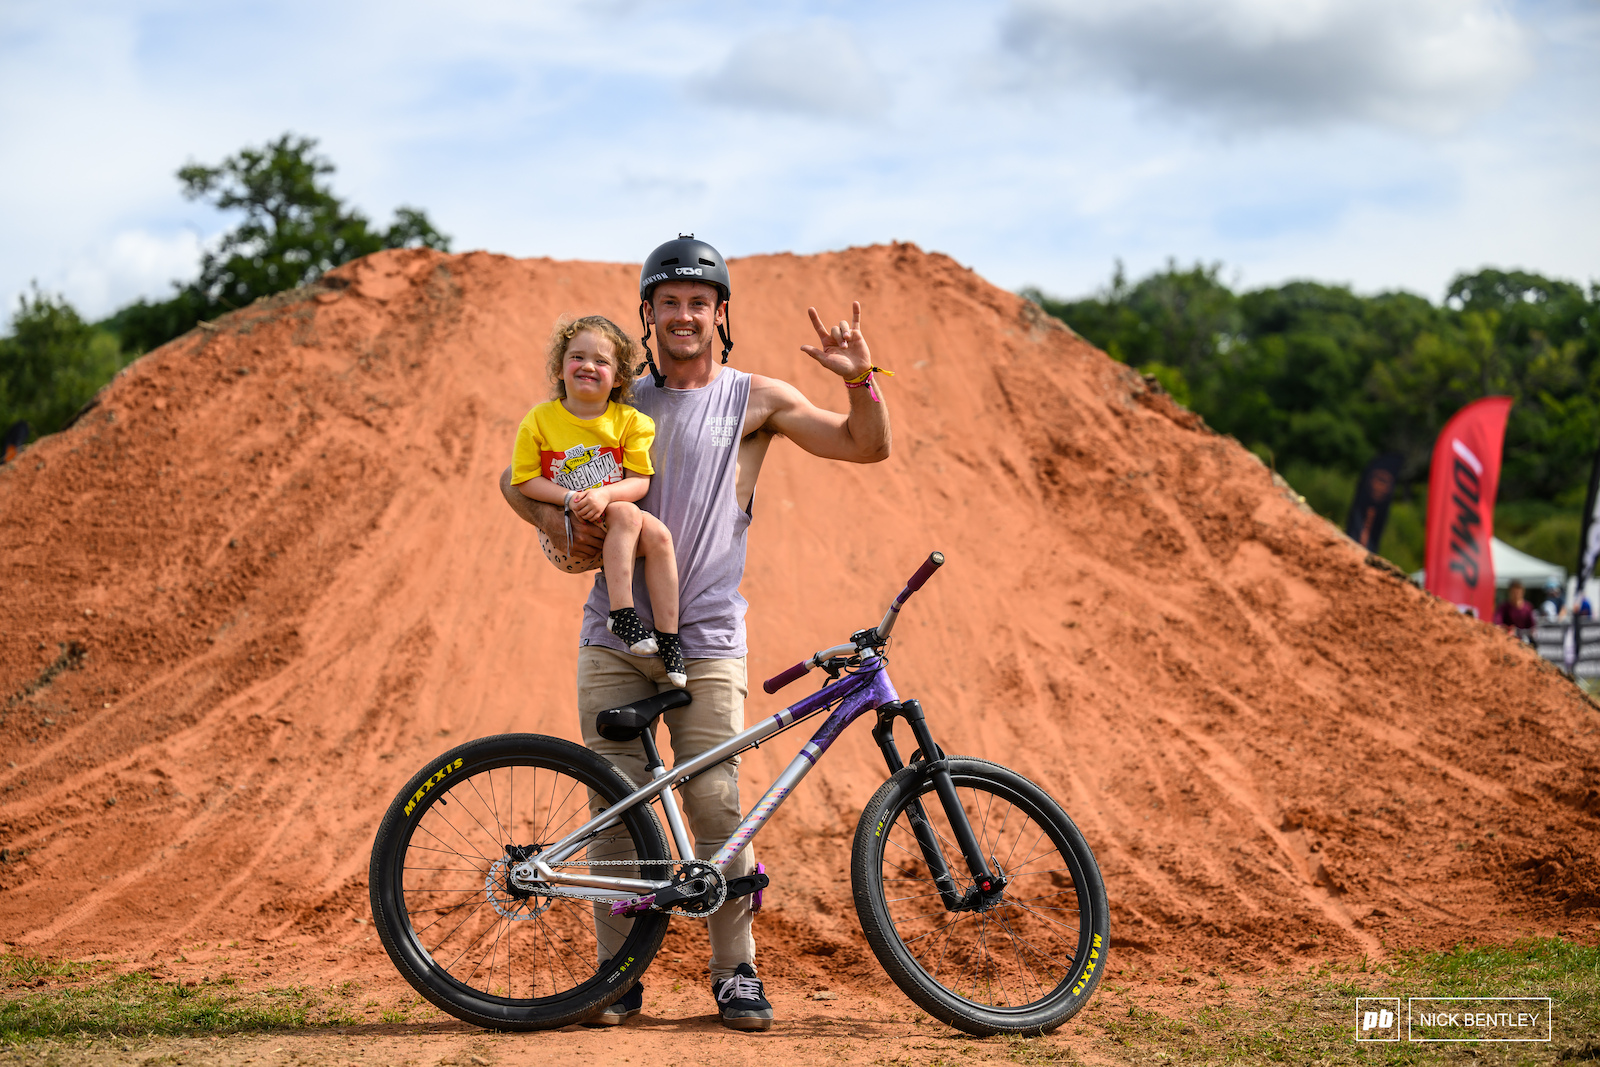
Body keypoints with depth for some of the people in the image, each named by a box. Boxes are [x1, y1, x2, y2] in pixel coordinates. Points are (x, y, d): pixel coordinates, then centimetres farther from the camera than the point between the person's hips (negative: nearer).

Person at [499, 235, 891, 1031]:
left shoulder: (756, 400, 6)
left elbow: (867, 447, 1)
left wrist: (861, 378, -16)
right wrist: (557, 525, -3)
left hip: (706, 638, -2)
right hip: (614, 636, 2)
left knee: (716, 807, -6)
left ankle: (735, 972, 6)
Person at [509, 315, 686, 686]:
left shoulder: (630, 421, -1)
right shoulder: (539, 421, -4)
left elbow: (640, 482, -6)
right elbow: (526, 481, -3)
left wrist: (603, 494, -26)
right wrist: (569, 498, -20)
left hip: (614, 532, 3)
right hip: (563, 535, -3)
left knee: (657, 533, -26)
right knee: (627, 514, -30)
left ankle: (668, 637, -20)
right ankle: (621, 612, -29)